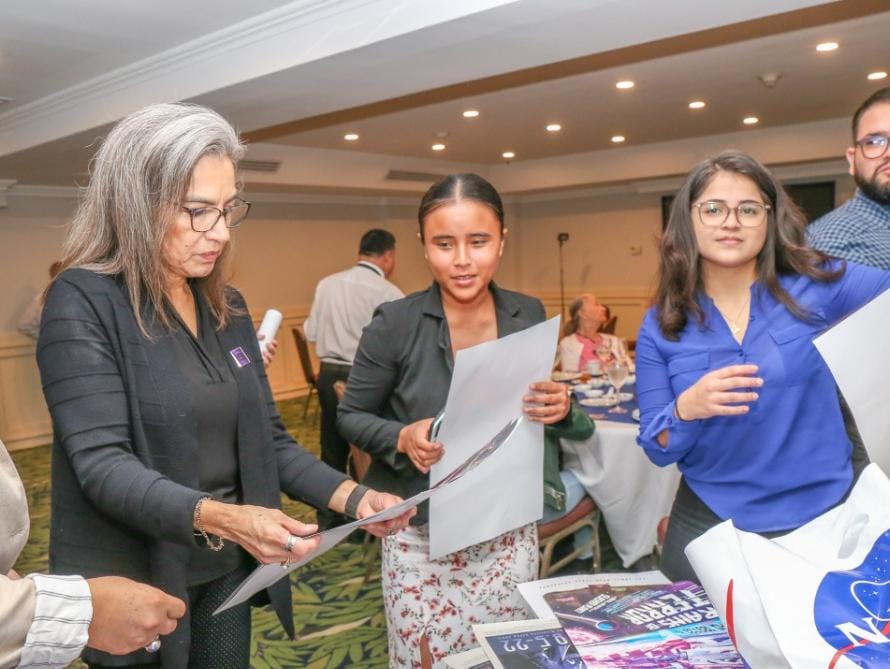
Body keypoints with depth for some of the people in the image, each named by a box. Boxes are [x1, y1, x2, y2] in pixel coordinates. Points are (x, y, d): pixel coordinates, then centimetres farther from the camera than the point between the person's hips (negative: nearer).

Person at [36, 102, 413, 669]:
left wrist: (351, 496, -10)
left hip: (227, 572, 6)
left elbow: (266, 439, 4)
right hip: (136, 582, -5)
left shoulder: (227, 307, 4)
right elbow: (102, 463, -23)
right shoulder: (83, 302, -15)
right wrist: (221, 517, -37)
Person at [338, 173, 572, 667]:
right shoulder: (395, 323, -13)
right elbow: (351, 416, -3)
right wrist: (403, 438, -21)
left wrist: (559, 408, -13)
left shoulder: (530, 316, -4)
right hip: (421, 535, -2)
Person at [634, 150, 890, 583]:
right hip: (711, 524, 0)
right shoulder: (662, 326, -5)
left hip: (822, 517, 0)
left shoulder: (816, 287, -6)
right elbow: (657, 449, -7)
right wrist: (685, 409, -26)